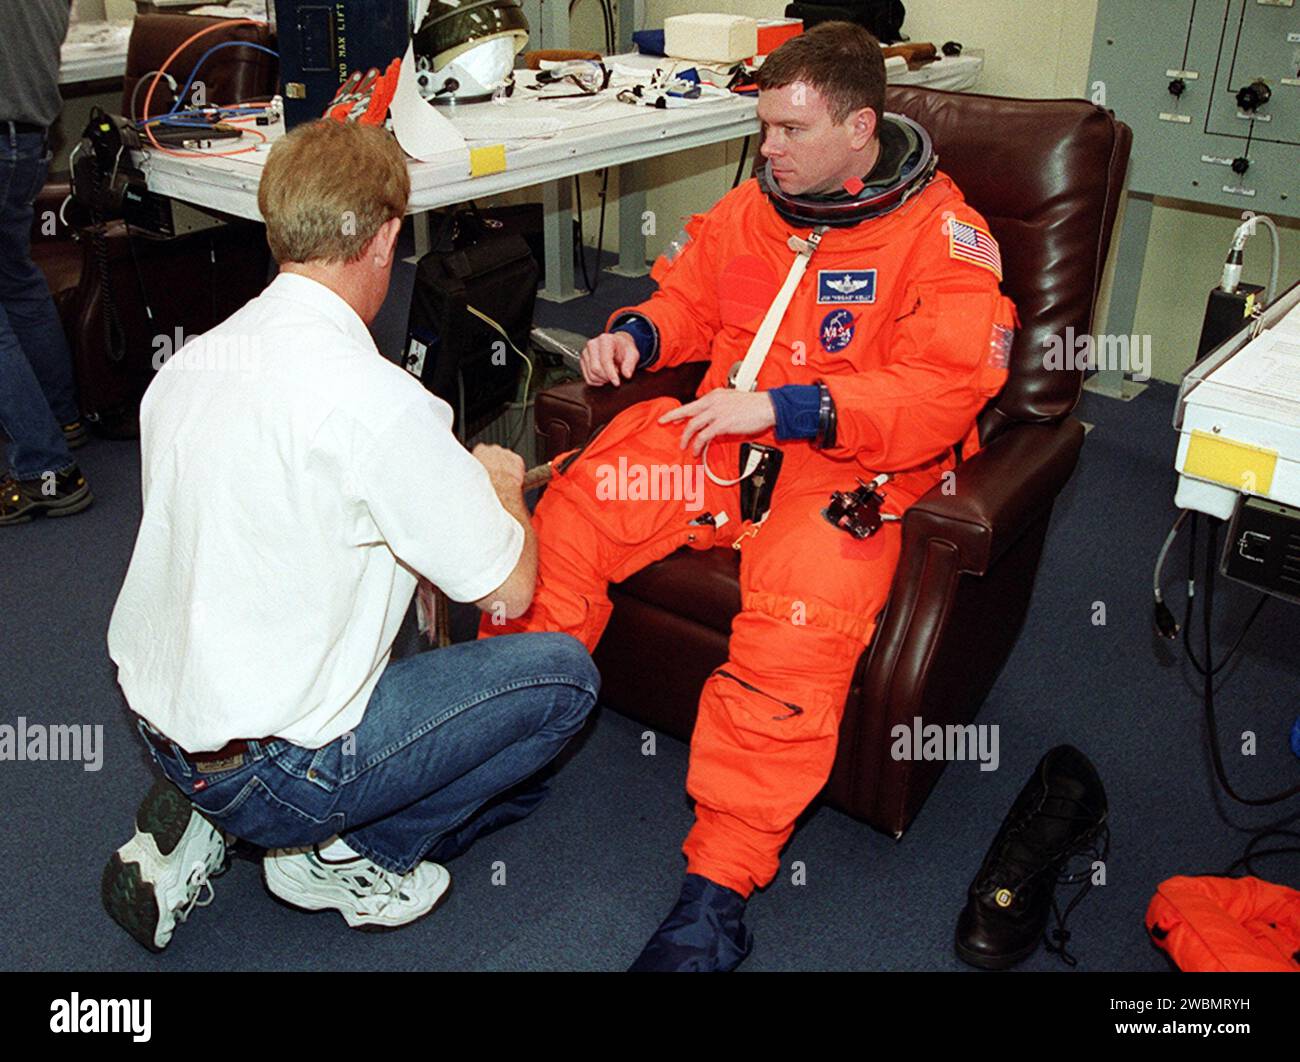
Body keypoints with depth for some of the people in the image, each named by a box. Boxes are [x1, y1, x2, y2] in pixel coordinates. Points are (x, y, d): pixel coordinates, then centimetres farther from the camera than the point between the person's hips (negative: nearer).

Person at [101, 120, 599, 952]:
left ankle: (203, 824, 15)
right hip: (269, 772, -8)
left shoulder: (189, 362, 1)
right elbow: (510, 589, -16)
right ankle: (349, 855, 7)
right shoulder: (375, 398, -24)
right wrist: (501, 485, 6)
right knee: (564, 673, 2)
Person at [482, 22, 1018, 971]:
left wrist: (780, 408, -22)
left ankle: (719, 890, -21)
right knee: (564, 511, -14)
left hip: (844, 471, -5)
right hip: (719, 440, 6)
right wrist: (635, 334, 2)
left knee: (799, 628, -32)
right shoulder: (753, 207, 13)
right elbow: (688, 297, 26)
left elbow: (946, 389, -15)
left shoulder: (944, 235, -5)